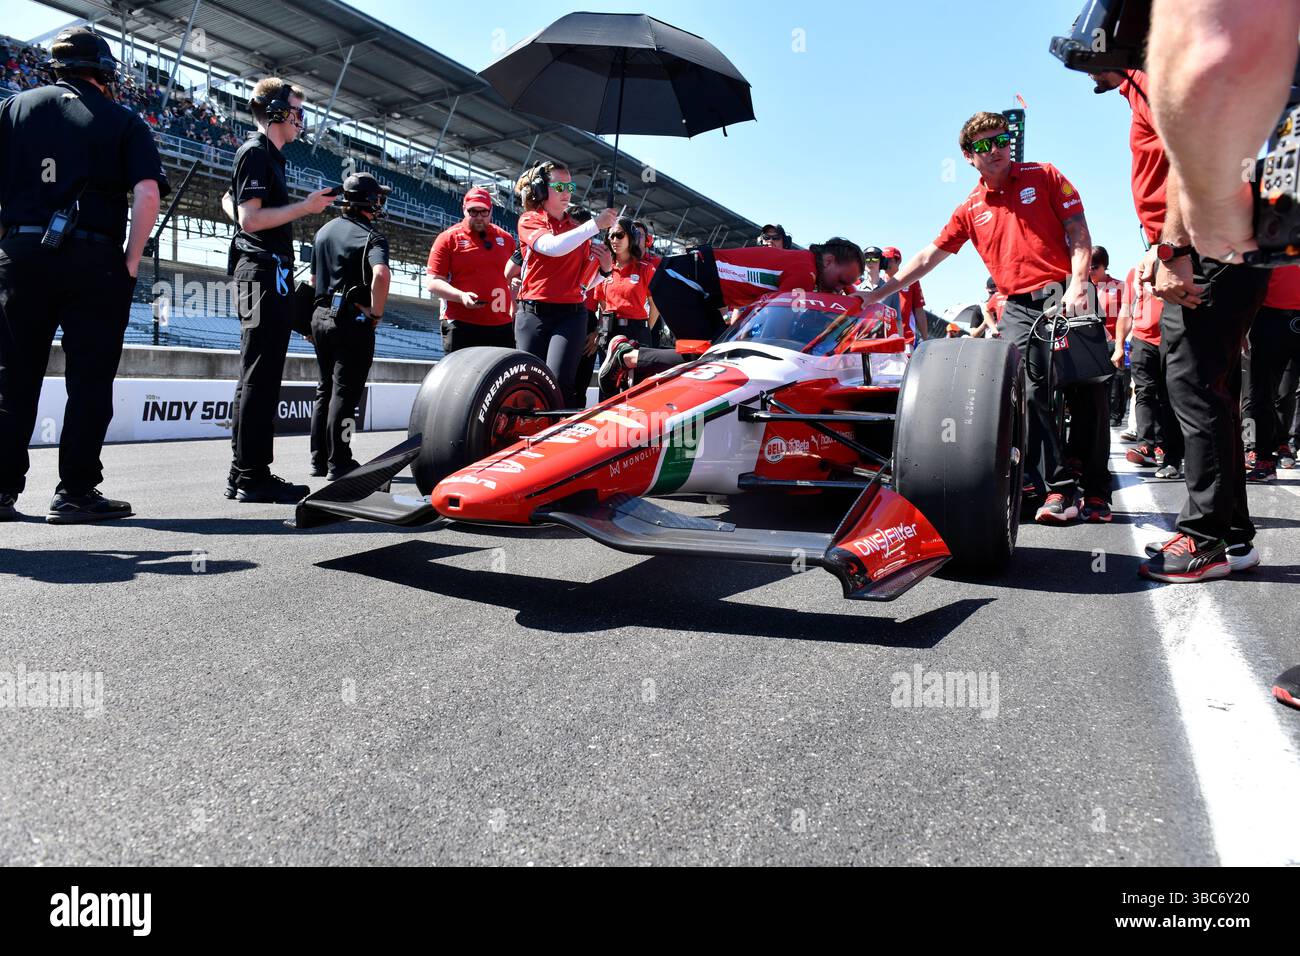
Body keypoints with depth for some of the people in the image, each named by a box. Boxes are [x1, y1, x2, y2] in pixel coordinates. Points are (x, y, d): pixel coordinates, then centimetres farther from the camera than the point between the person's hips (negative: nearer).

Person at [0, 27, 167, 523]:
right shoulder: (122, 121, 6)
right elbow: (147, 194, -8)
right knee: (89, 380, 2)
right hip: (95, 260, -3)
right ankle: (75, 491, 2)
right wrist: (131, 261, -4)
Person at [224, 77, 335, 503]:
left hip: (270, 274, 11)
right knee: (259, 376, -13)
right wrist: (306, 206, -15)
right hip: (264, 271, -10)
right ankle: (252, 476, -13)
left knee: (261, 375, 9)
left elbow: (230, 201, 37)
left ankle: (244, 474, 13)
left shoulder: (268, 154, 23)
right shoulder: (256, 151, -6)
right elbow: (250, 217, -17)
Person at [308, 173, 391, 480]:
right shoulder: (371, 236, -10)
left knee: (326, 390, 15)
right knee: (345, 392, -3)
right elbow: (381, 274, -30)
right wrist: (376, 314, -18)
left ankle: (318, 459, 20)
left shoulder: (324, 230, 13)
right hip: (353, 320, -7)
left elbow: (314, 277, 18)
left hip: (321, 316, 7)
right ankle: (338, 463, 1)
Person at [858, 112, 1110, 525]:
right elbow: (928, 257, 16)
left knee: (1087, 394, -6)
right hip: (1018, 309, 3)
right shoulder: (969, 210, 15)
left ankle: (1097, 493, 2)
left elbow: (1079, 233, 3)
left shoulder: (1044, 176, 9)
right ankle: (1059, 489, -8)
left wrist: (1078, 284, -12)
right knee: (1027, 397, -11)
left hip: (1063, 296, -2)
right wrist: (878, 293, 10)